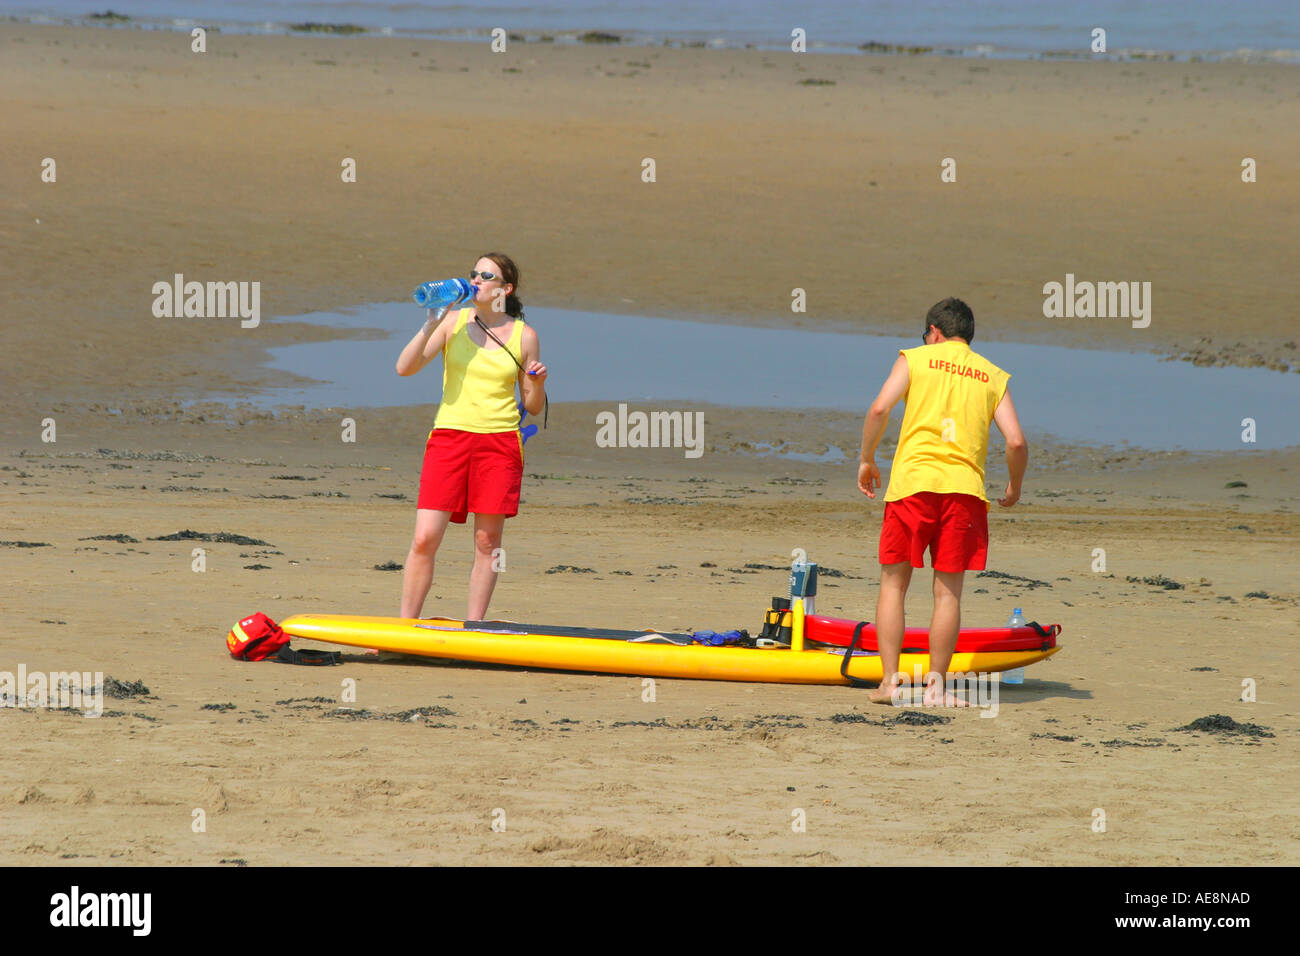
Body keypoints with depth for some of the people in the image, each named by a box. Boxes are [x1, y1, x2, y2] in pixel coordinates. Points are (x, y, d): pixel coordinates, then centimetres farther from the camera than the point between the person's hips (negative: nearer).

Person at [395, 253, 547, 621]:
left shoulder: (524, 336, 5)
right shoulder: (454, 322, 4)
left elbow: (534, 407, 11)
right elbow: (405, 367, -5)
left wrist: (538, 383, -10)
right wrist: (431, 325, -14)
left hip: (499, 441, 0)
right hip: (449, 437, 0)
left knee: (487, 541, 2)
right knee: (424, 539, -6)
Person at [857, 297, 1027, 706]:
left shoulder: (915, 358, 9)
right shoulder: (993, 376, 14)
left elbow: (879, 409, -6)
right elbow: (1016, 442, 4)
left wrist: (867, 459, 7)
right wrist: (1014, 486, 20)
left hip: (913, 480, -1)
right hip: (965, 486, 1)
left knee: (894, 583, 6)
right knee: (948, 590, 6)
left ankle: (889, 680, 0)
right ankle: (936, 684, 1)